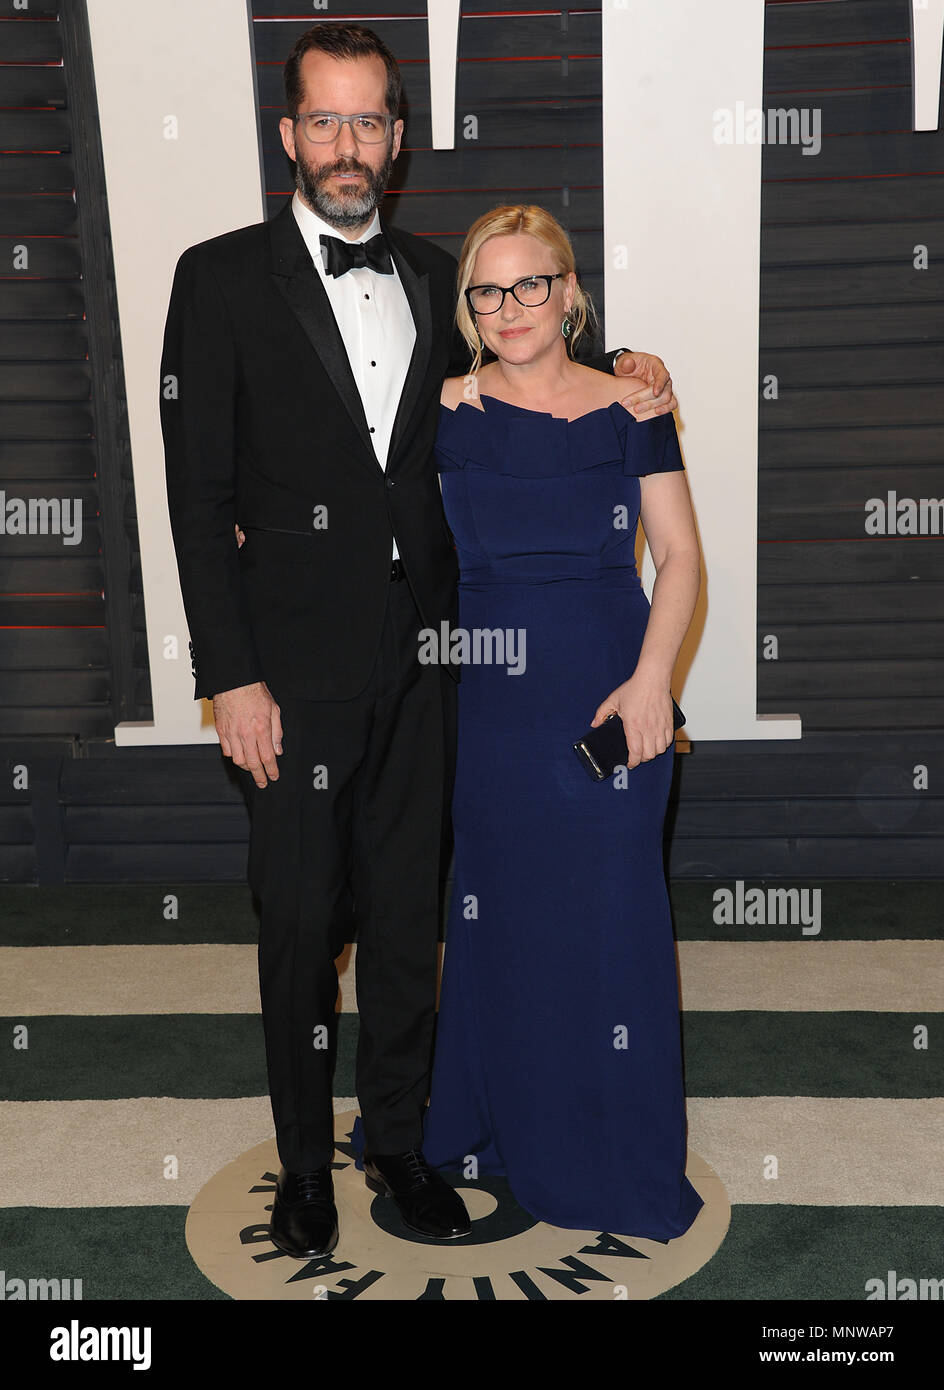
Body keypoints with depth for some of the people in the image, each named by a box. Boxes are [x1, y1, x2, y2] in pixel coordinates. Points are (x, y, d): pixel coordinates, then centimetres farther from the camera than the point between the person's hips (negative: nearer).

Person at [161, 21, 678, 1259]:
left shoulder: (436, 277, 9)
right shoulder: (224, 277, -3)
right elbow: (200, 495, -7)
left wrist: (617, 373, 3)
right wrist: (233, 677, -12)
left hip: (421, 658, 4)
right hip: (298, 666, -3)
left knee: (408, 913, 14)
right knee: (301, 922, 7)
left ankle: (398, 1136, 33)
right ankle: (305, 1158, 28)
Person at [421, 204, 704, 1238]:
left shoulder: (631, 406, 3)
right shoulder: (447, 410, 4)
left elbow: (679, 555, 0)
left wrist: (651, 677, -12)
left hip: (614, 693, 0)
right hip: (492, 692, 1)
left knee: (610, 911, 4)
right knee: (500, 909, 10)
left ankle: (619, 1162, 24)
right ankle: (509, 1130, 32)